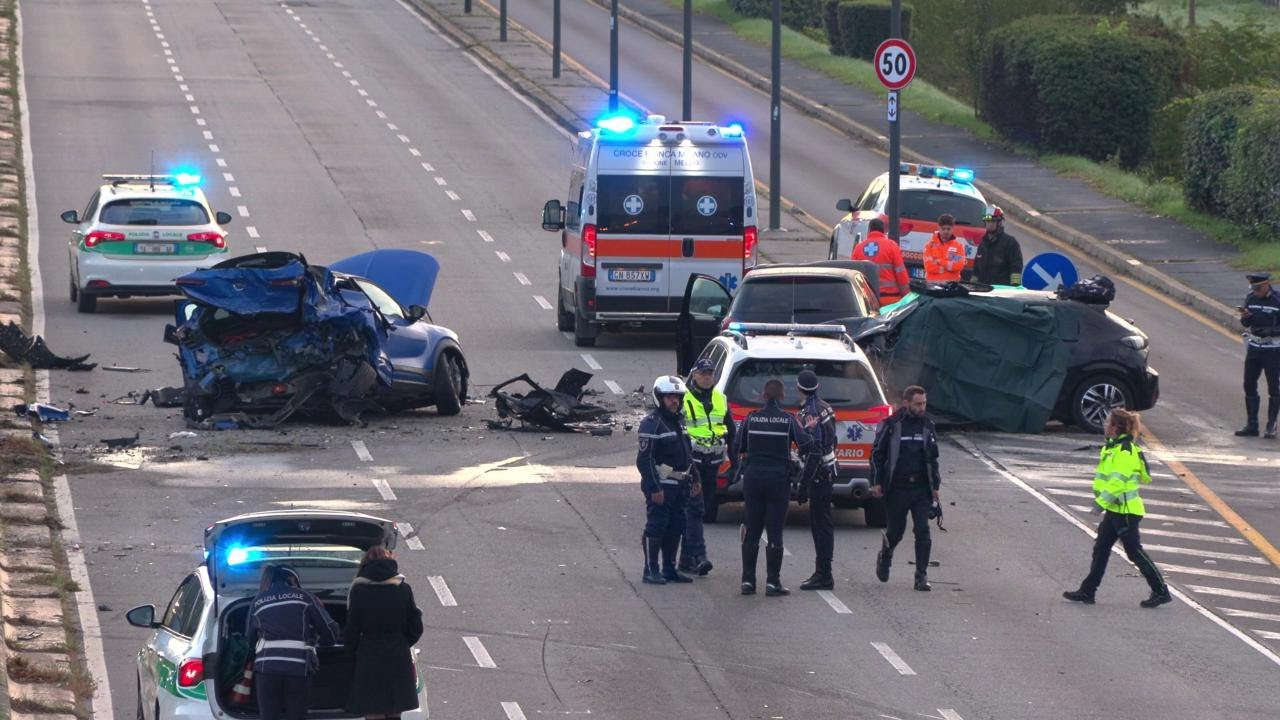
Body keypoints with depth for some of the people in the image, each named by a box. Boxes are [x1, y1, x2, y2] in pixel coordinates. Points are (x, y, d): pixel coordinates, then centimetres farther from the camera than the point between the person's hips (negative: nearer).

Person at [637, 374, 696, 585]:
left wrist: (690, 479, 19)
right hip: (660, 485, -9)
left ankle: (669, 569, 18)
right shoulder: (652, 423, -13)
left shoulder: (678, 421, 15)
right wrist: (654, 488, -21)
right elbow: (645, 458, -17)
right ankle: (651, 570, -2)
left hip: (678, 485, 9)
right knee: (656, 527, -7)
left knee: (675, 528, 11)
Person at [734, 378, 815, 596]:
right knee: (775, 531, 1)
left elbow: (737, 449, 1)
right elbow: (805, 445, -10)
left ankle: (748, 580, 7)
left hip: (753, 478, 2)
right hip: (779, 478, -2)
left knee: (751, 531, 9)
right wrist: (809, 429, 9)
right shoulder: (788, 419, -7)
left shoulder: (751, 419, 0)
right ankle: (772, 582, -2)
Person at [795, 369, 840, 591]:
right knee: (822, 524, 14)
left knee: (821, 525, -8)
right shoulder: (824, 407, 12)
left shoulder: (810, 413, -19)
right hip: (827, 471, 10)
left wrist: (804, 484, -22)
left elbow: (814, 451, -24)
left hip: (817, 473, -10)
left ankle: (823, 575, -7)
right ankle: (823, 574, 20)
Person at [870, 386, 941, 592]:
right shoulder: (891, 425, -3)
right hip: (897, 488, -2)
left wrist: (935, 485, 13)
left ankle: (922, 576, -3)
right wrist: (877, 482, -5)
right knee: (895, 530, 5)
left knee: (923, 531, -6)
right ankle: (884, 558, 36)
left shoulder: (927, 426, 9)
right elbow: (877, 454, 2)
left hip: (921, 488, 2)